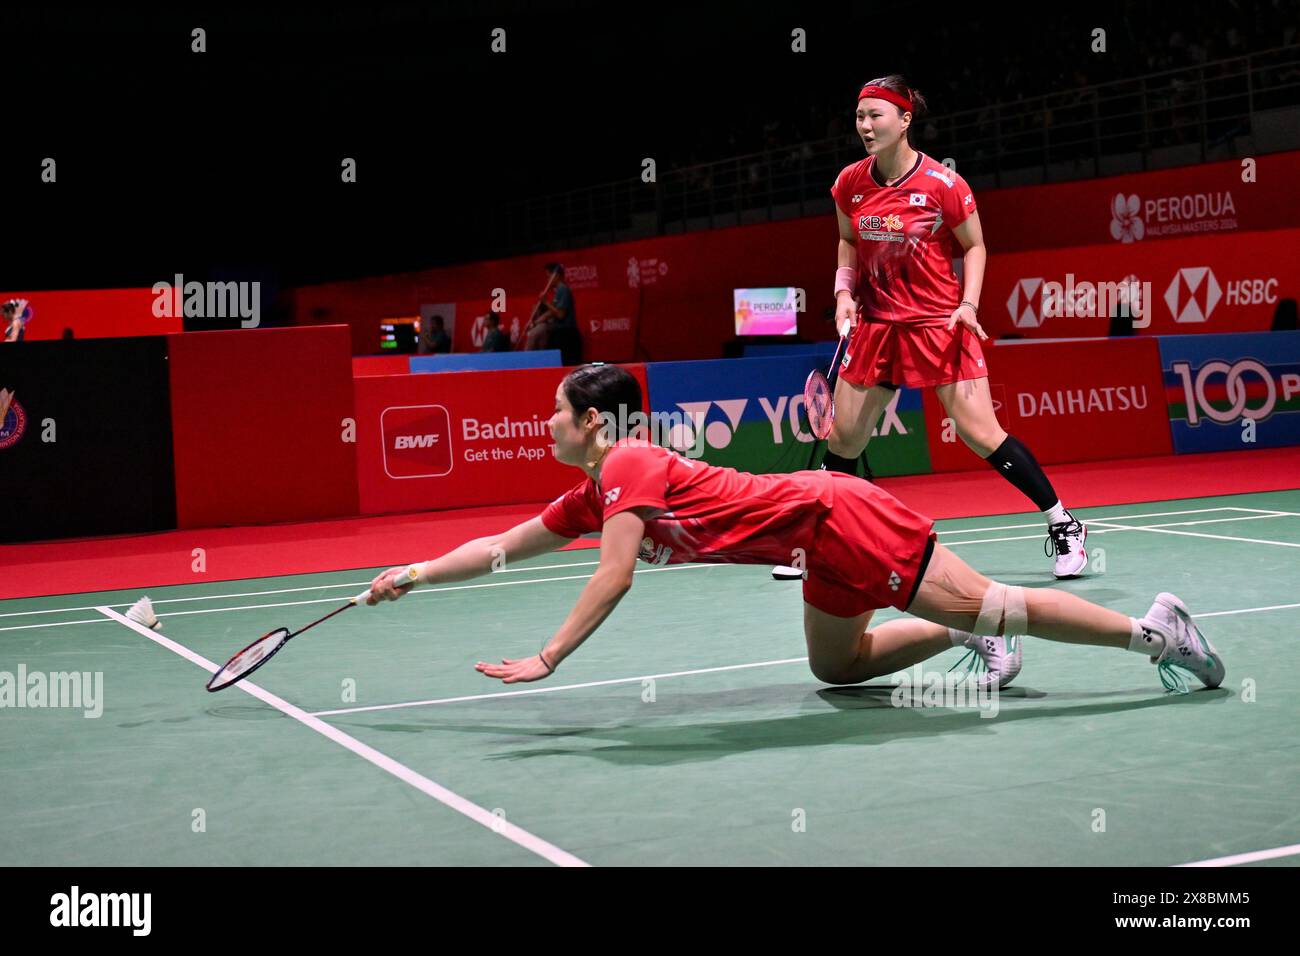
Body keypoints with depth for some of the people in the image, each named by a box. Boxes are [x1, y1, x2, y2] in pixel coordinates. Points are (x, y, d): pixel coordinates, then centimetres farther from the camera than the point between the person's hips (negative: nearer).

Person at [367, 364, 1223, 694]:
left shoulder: (629, 469, -14)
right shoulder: (589, 495, 12)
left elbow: (615, 578, -25)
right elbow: (501, 547, 19)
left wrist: (547, 660, -24)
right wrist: (414, 575, 17)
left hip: (839, 516, -9)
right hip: (826, 545, 9)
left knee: (983, 604, -9)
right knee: (838, 667, 19)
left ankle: (1153, 628, -3)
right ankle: (972, 636, 20)